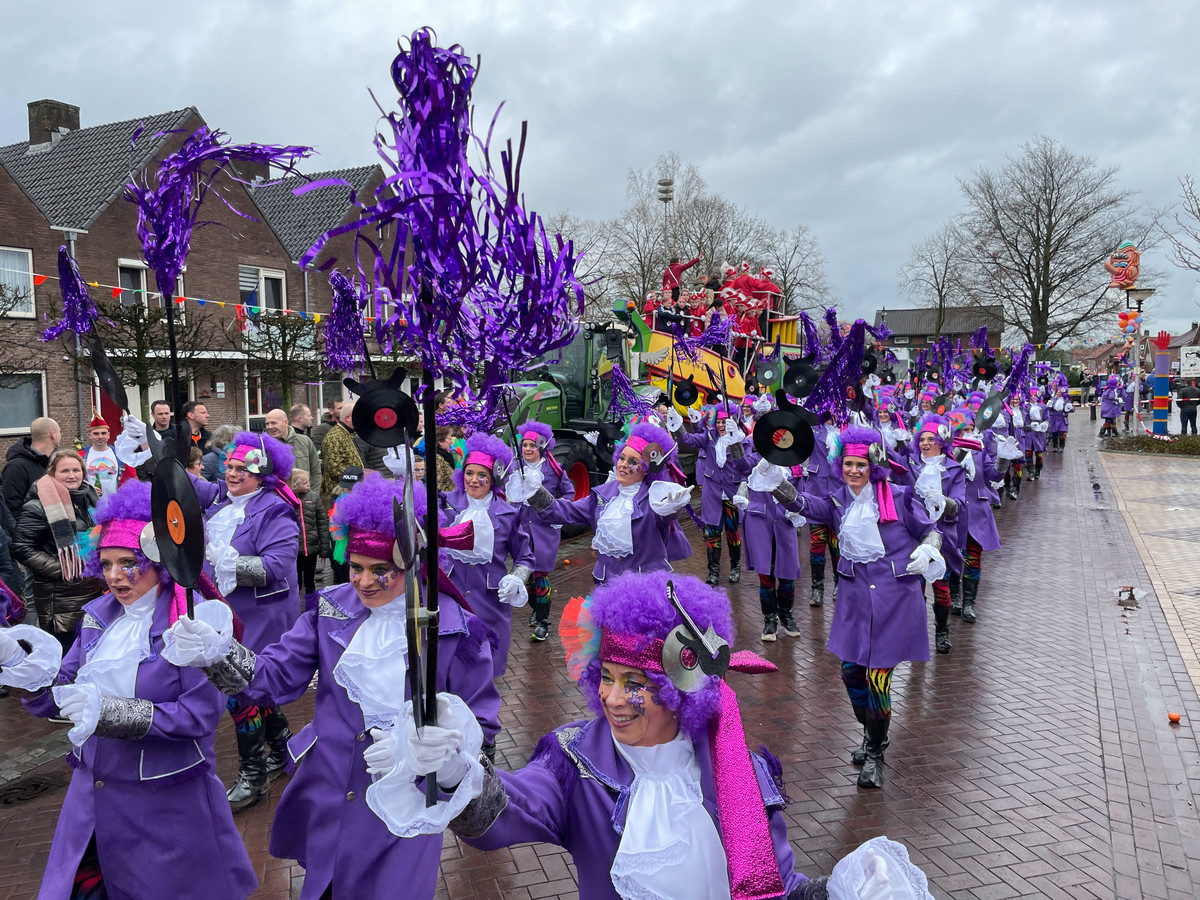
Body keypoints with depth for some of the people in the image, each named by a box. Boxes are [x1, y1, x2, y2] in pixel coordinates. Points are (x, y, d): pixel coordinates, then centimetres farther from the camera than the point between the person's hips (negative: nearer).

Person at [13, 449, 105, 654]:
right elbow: (23, 549, -14)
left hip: (95, 592, 7)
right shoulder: (38, 507, -11)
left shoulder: (90, 497, 11)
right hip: (60, 598, -7)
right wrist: (65, 570, -17)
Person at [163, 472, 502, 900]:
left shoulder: (457, 629, -15)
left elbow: (481, 724, -11)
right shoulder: (332, 608, -3)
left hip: (400, 812, -4)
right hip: (322, 800, 4)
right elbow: (274, 675, -5)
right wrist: (218, 652, -23)